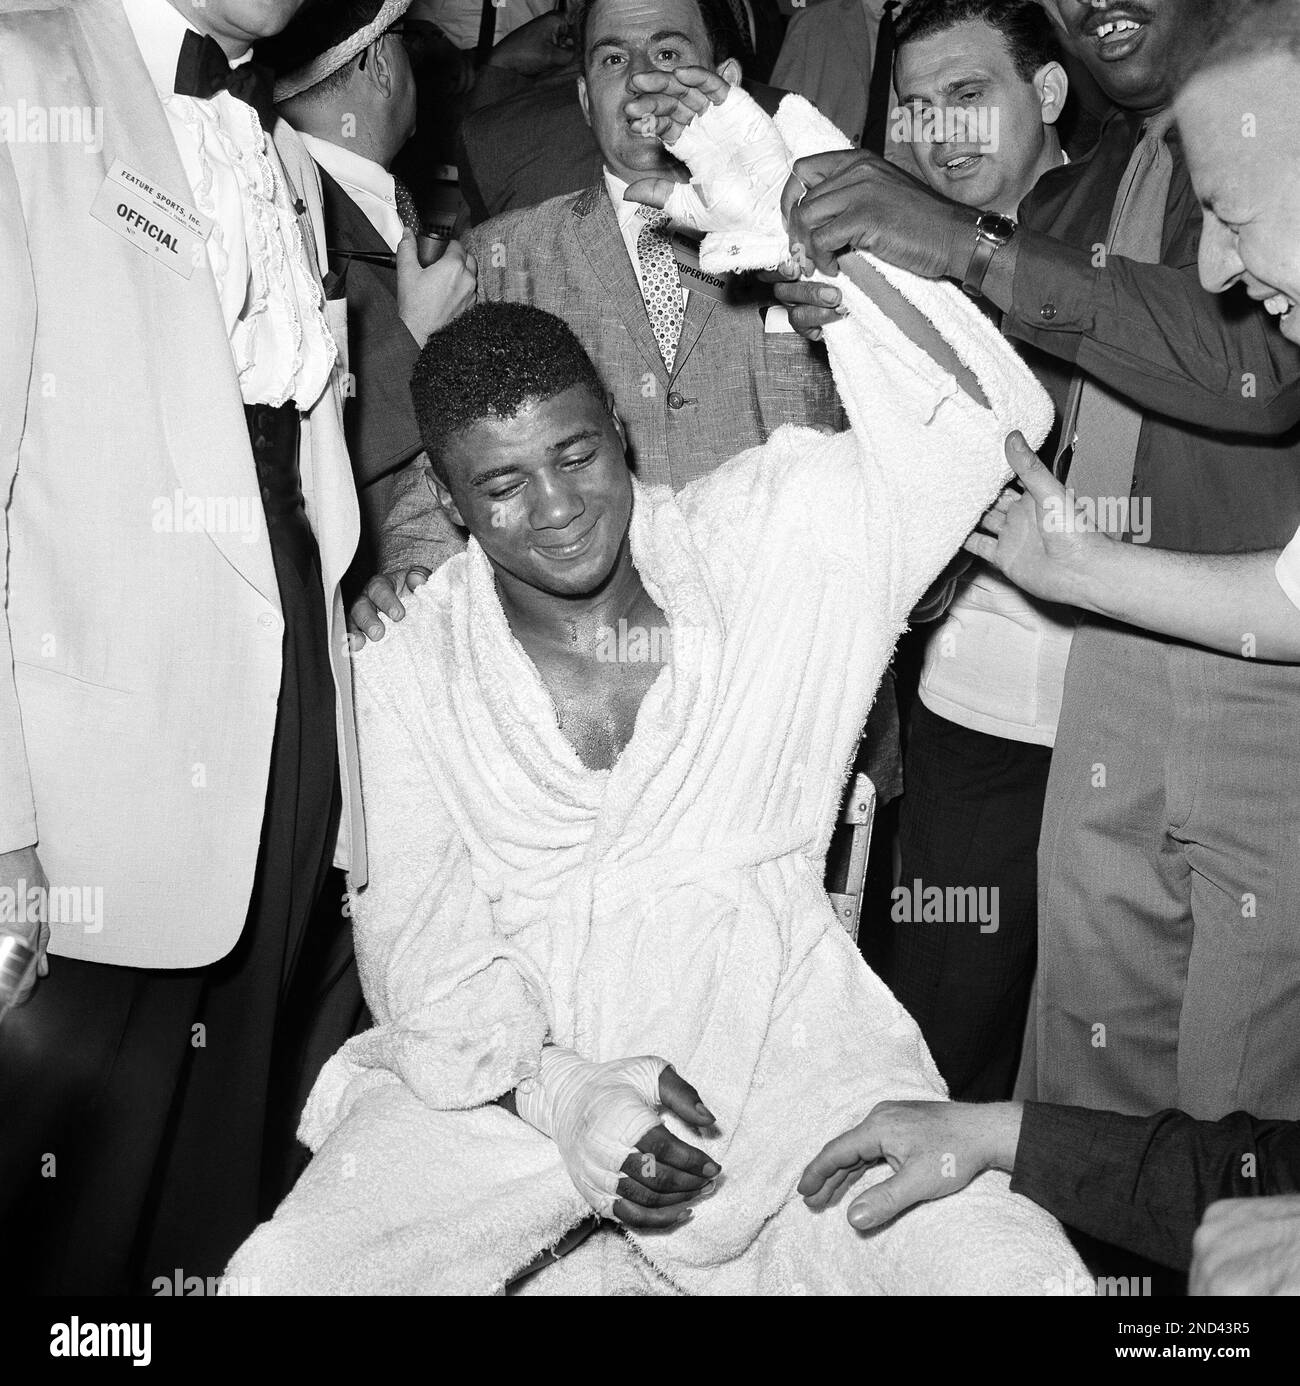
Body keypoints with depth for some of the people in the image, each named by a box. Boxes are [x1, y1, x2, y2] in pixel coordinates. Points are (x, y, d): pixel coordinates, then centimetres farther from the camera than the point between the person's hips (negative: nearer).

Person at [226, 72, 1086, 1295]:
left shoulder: (770, 534, -1)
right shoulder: (410, 660, 2)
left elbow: (981, 416, -9)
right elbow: (414, 926, 1)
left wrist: (792, 222, -20)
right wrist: (553, 1091, -17)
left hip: (780, 1048, 0)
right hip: (511, 1067, 1)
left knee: (1016, 1271, -19)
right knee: (279, 1276, -18)